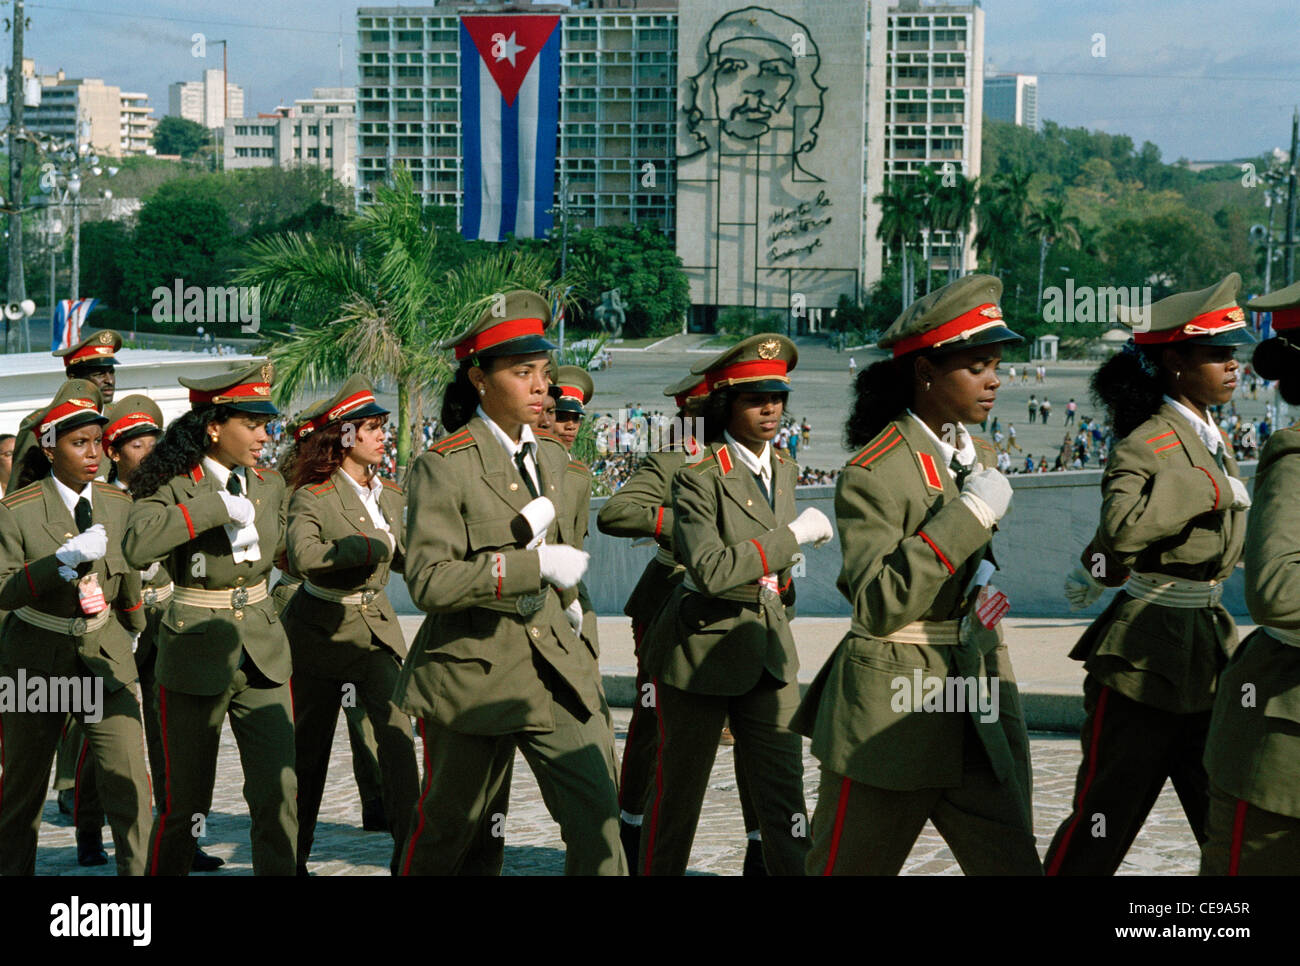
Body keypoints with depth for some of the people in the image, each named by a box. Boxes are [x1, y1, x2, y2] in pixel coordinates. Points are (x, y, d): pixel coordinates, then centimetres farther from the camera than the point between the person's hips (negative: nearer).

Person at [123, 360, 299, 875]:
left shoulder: (269, 484, 7)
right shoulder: (171, 486, -11)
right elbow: (137, 546, -31)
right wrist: (217, 506, -28)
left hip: (263, 653, 4)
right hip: (196, 654, -4)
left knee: (279, 791, -2)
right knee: (187, 800, 5)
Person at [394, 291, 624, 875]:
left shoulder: (550, 459, 10)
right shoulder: (443, 467, -13)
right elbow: (428, 581, -22)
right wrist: (533, 565, -25)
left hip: (554, 667, 5)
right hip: (472, 669, -5)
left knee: (596, 807, -7)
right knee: (449, 827, 10)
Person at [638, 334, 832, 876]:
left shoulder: (782, 469, 8)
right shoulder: (699, 477, -15)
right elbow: (711, 571, -26)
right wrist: (793, 535, -22)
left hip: (769, 650, 6)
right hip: (701, 650, -6)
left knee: (784, 791, 0)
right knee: (678, 790, 7)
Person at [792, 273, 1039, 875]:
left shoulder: (979, 457, 10)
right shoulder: (871, 473, -14)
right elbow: (879, 607, -23)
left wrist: (980, 579, 3)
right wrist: (970, 515, -24)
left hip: (979, 706, 7)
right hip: (892, 714, -7)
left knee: (1012, 864, 3)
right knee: (847, 867, 6)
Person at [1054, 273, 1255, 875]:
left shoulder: (1210, 439, 12)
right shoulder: (1146, 446, -15)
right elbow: (1125, 526, -34)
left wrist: (1101, 571, 8)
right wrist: (1209, 487, -25)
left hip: (1209, 655, 8)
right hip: (1147, 657, -8)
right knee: (1101, 829, 1)